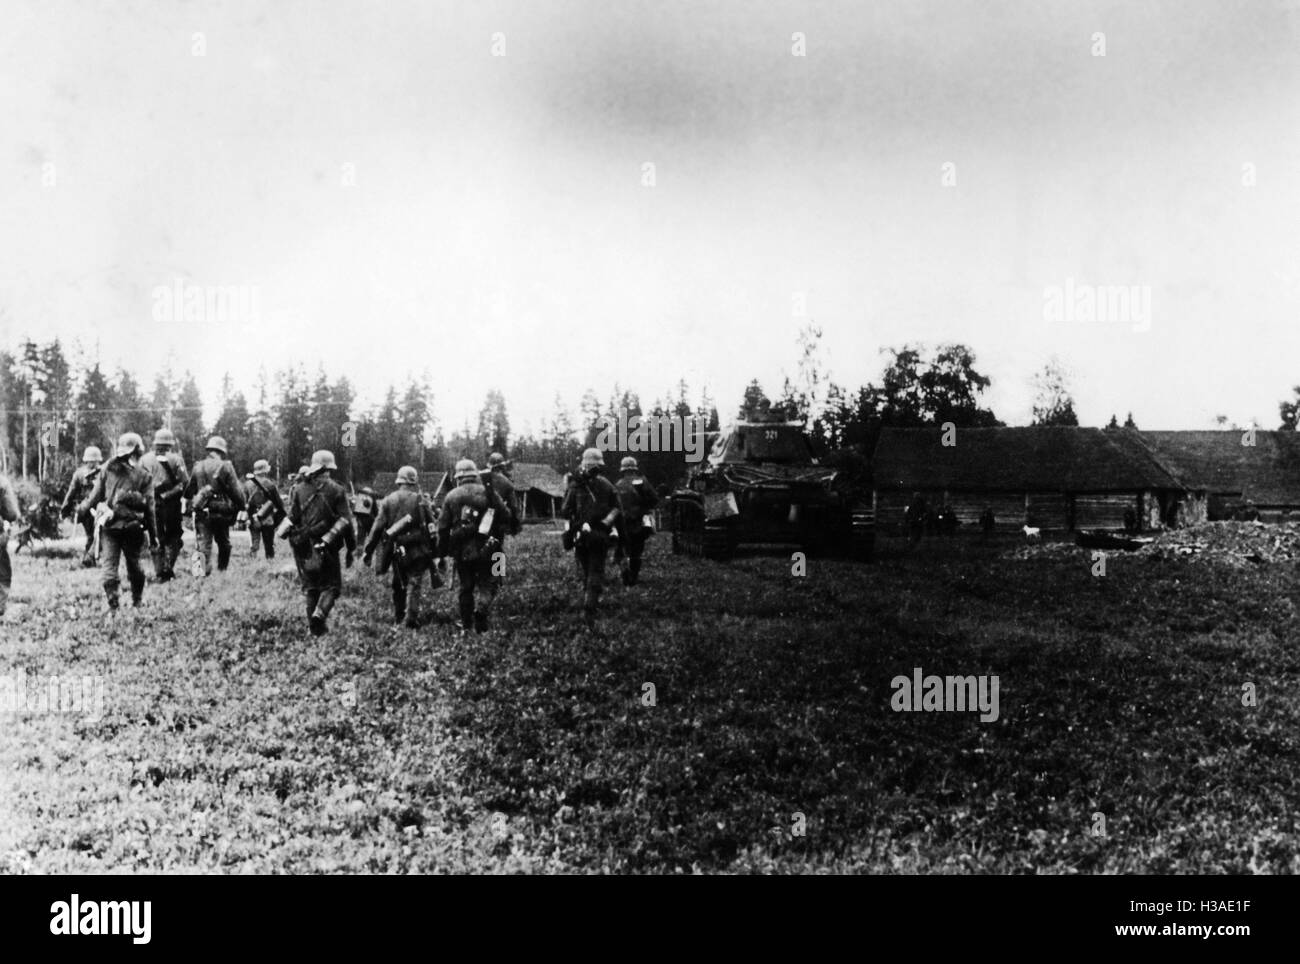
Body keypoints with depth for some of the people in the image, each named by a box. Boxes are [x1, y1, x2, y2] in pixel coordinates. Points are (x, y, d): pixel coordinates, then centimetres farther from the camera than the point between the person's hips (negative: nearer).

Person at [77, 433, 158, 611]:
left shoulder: (107, 469, 0)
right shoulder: (144, 476, -2)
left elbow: (95, 496, 3)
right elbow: (149, 508, -1)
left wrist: (81, 509, 23)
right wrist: (153, 535, 6)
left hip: (109, 526, 0)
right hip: (133, 527, 0)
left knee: (108, 566, -1)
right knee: (134, 566, 16)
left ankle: (113, 603, -12)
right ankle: (137, 601, 28)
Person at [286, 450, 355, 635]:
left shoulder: (299, 489, 4)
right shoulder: (336, 490, -6)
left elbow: (291, 518, 5)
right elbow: (346, 521, -7)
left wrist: (294, 543, 14)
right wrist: (351, 549, 0)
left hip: (304, 548, 4)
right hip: (327, 547, -3)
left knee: (311, 587, 15)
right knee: (331, 585, 7)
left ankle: (315, 627, 15)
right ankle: (320, 612, -20)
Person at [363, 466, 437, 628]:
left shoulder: (388, 500, 1)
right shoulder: (421, 501, -3)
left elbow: (378, 527, -1)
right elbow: (431, 528, -2)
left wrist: (367, 551, 3)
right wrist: (434, 551, 7)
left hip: (396, 551, 3)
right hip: (418, 550, -2)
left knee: (398, 584, 18)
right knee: (414, 584, 0)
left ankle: (398, 617, 27)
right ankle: (411, 618, -10)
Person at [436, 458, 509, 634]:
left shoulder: (451, 496, 4)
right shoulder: (487, 492, -3)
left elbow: (443, 527, 5)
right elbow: (506, 516, -4)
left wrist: (442, 552, 11)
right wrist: (498, 532, 14)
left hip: (461, 551, 3)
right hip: (485, 550, -3)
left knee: (465, 587, 14)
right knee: (488, 585, 6)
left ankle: (466, 625, 18)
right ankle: (482, 610, -19)